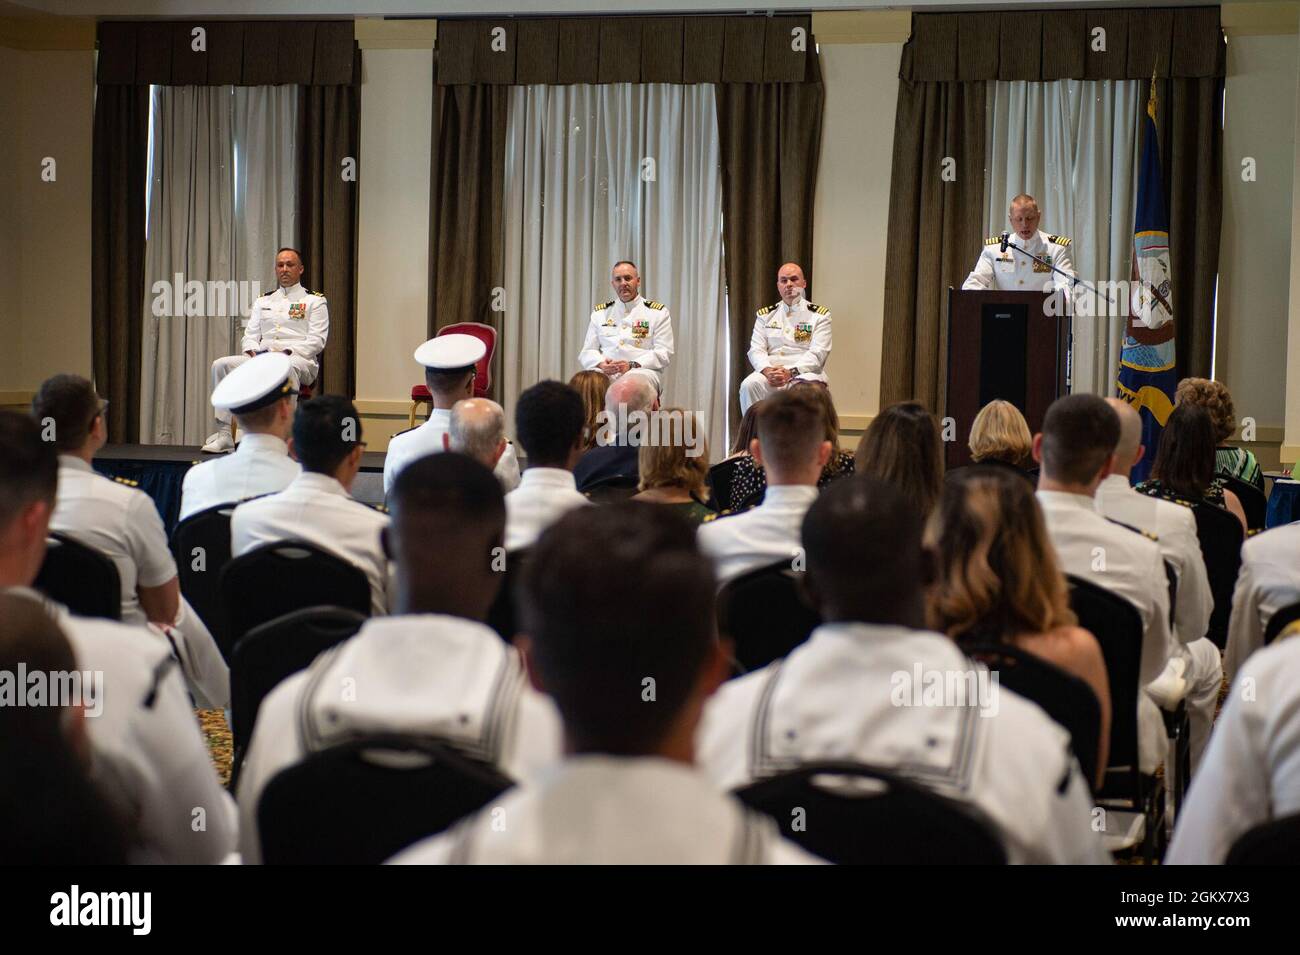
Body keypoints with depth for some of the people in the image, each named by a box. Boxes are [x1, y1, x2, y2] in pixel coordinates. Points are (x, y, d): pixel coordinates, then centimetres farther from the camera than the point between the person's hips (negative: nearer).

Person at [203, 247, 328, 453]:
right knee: (221, 365, -21)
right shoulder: (263, 301, 26)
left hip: (299, 359, -5)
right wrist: (251, 350, -5)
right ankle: (224, 433, -28)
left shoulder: (314, 301, 11)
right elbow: (250, 334, 19)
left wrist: (287, 353, -15)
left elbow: (316, 341, 0)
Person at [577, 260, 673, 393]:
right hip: (606, 372, 2)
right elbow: (587, 352, 17)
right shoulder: (600, 313, 22)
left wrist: (632, 365, -14)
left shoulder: (658, 312, 12)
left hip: (642, 371, -2)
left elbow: (664, 353, 2)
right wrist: (601, 364, -8)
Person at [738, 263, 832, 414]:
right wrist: (767, 370, -15)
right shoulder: (765, 315, 18)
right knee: (749, 385, -29)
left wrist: (791, 372, -19)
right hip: (770, 372, 3)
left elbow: (817, 353, -3)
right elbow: (756, 349, 8)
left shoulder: (819, 315, 9)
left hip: (804, 372, -2)